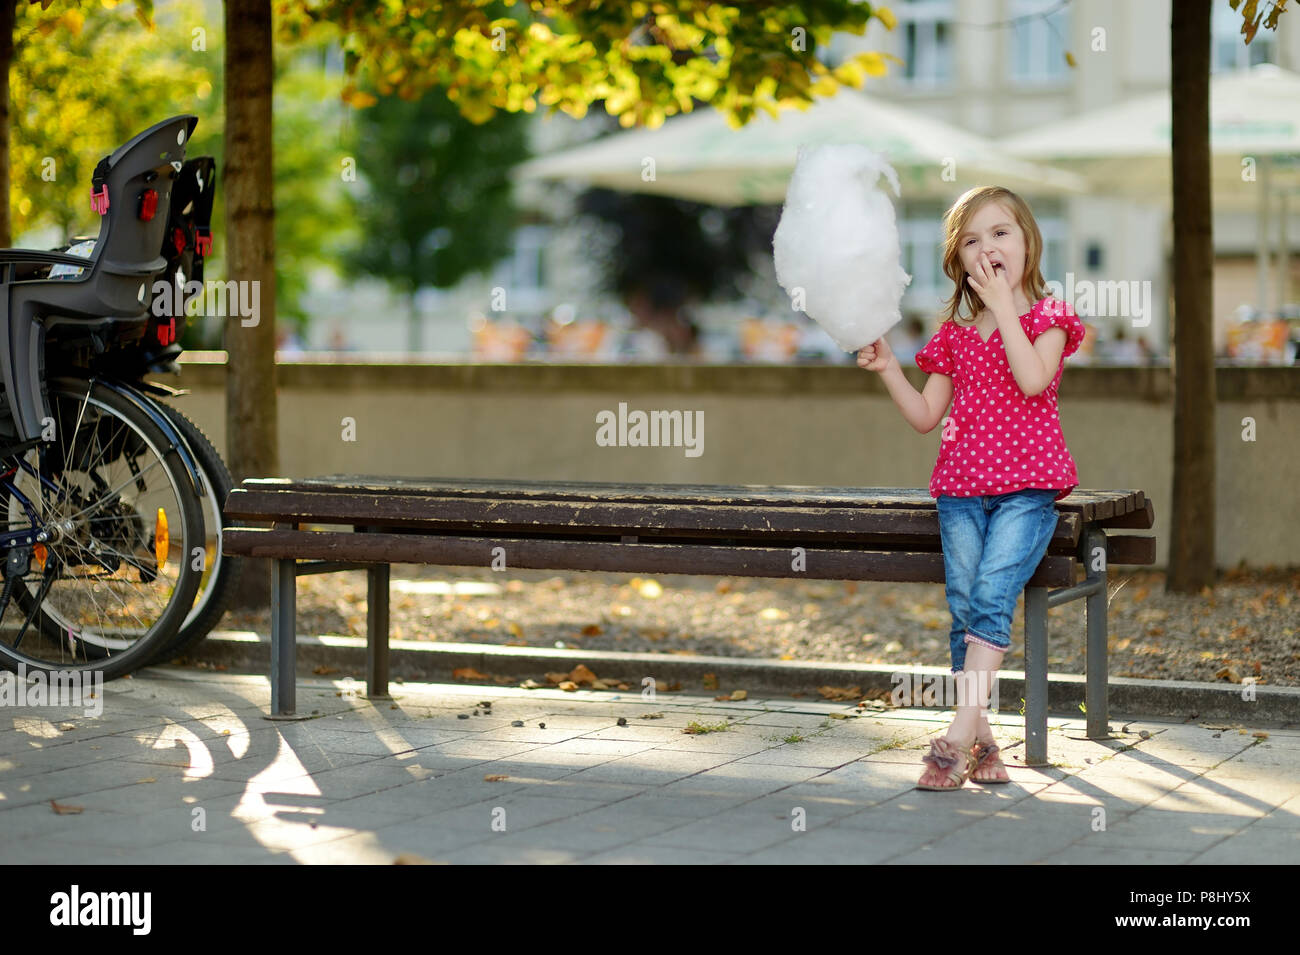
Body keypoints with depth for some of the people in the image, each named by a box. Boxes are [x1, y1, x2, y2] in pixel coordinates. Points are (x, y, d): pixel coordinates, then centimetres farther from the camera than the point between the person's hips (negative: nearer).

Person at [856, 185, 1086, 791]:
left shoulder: (1047, 318, 5)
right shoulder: (955, 333, 16)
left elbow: (1032, 380, -15)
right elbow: (926, 416, 16)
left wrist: (1003, 304, -11)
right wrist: (887, 370, 2)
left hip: (1026, 488, -4)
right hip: (961, 488, 4)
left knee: (991, 596, -21)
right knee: (963, 607, -8)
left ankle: (959, 734, -25)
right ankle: (981, 742, -2)